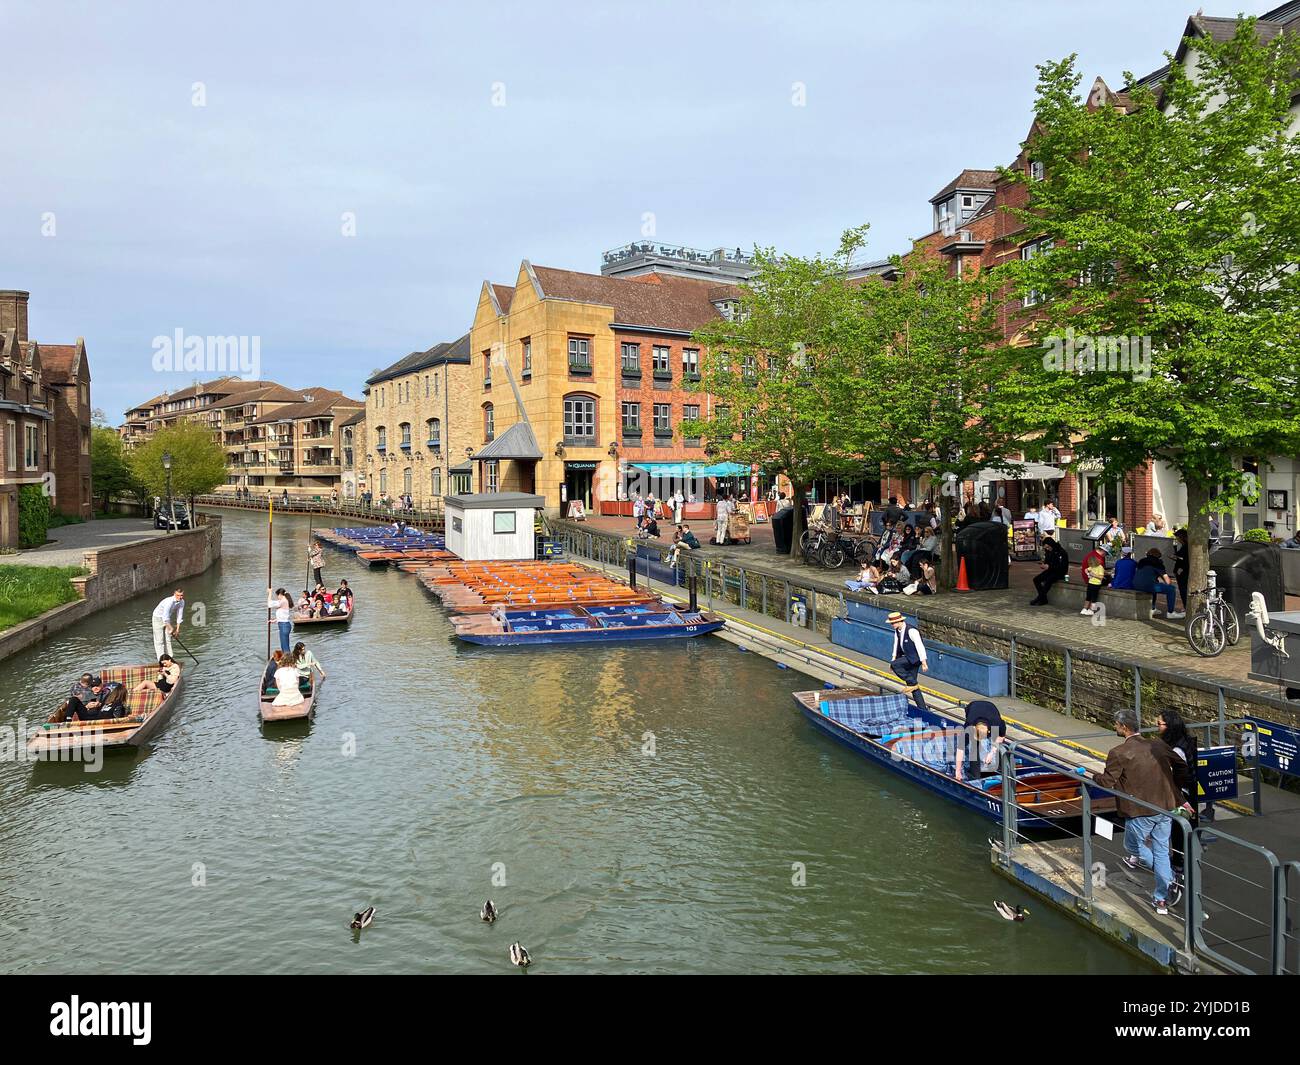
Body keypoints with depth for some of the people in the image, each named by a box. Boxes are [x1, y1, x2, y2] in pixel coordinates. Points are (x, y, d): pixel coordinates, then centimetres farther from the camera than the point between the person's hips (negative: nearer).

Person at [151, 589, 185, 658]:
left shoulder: (182, 602, -11)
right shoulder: (169, 601, -33)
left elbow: (179, 616, -4)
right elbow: (165, 617, -36)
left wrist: (177, 629, -5)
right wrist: (171, 628, -30)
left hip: (168, 619, 7)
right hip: (158, 618, -6)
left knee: (168, 639, 5)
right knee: (159, 640, -7)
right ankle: (161, 658, -7)